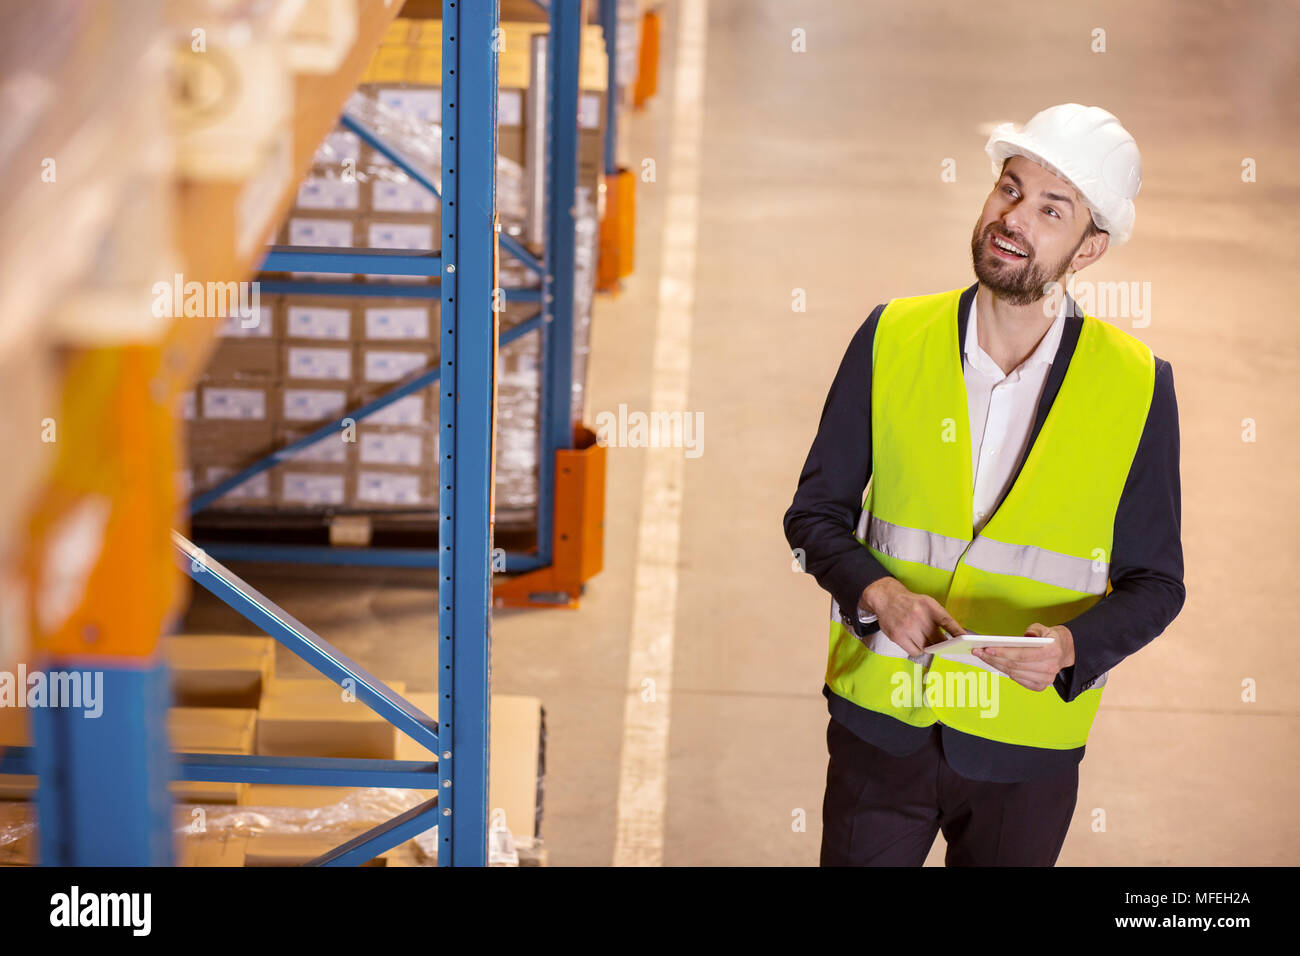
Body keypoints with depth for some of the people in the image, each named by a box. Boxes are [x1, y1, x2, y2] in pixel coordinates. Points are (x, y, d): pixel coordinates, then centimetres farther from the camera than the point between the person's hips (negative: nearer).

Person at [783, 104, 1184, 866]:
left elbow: (1154, 582, 0)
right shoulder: (893, 339, -3)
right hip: (880, 724, 1)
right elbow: (816, 511, 3)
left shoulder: (1138, 387, -7)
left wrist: (1071, 645, -19)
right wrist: (877, 591, -16)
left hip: (1025, 748, -1)